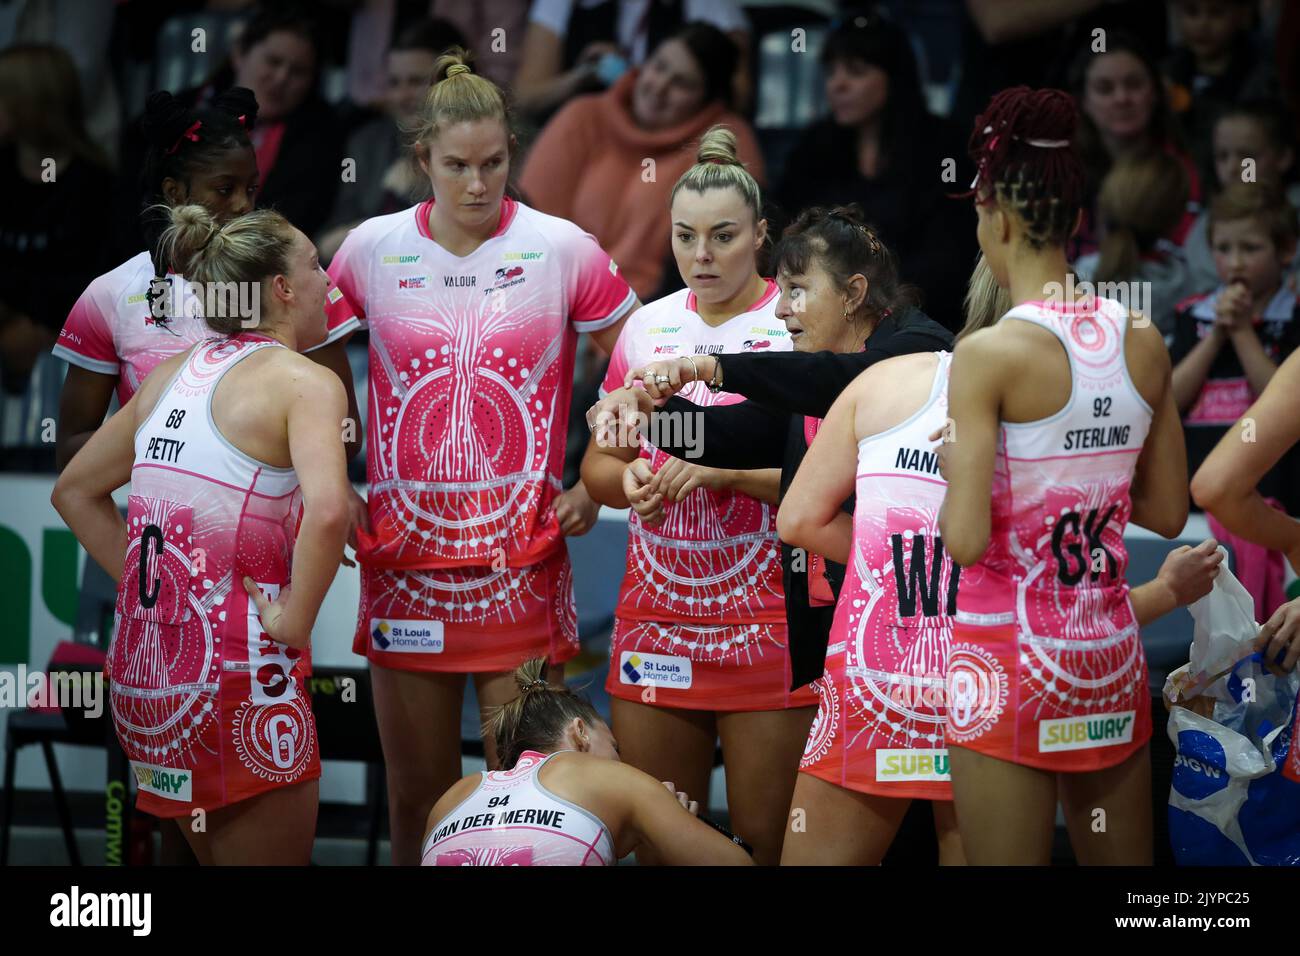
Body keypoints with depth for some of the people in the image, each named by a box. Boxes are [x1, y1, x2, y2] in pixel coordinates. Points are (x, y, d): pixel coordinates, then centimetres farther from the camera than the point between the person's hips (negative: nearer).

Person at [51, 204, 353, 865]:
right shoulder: (304, 381, -9)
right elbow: (326, 511, -28)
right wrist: (294, 622, -16)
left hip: (142, 662, 7)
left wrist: (146, 584, 15)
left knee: (216, 858, 24)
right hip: (238, 677, -7)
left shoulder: (172, 375, 12)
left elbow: (74, 491, 20)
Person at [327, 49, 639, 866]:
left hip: (524, 552, -1)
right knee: (417, 797, 7)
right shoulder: (372, 249, 2)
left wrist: (597, 485, 1)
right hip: (407, 551, 1)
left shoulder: (563, 249, -1)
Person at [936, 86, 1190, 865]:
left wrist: (956, 467, 2)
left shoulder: (990, 354, -15)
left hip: (1010, 648, -5)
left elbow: (965, 540, -17)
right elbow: (1168, 511, 10)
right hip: (1111, 653, 6)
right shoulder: (1145, 344, 2)